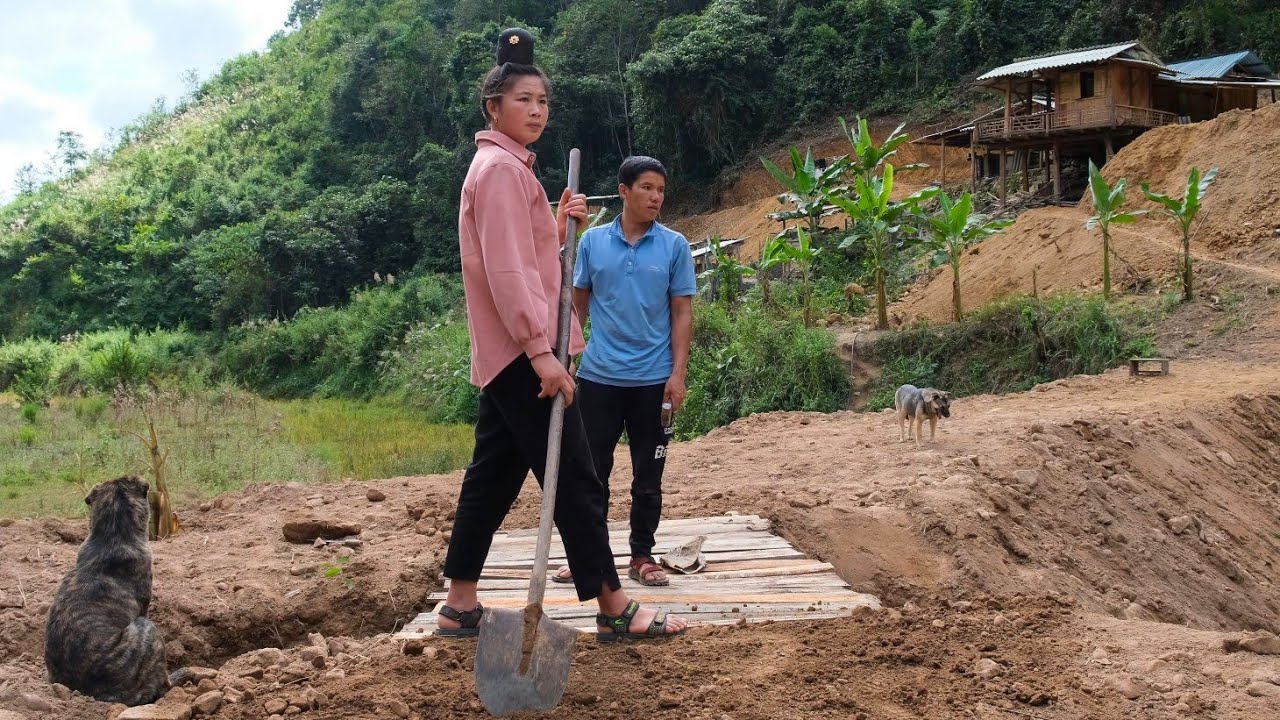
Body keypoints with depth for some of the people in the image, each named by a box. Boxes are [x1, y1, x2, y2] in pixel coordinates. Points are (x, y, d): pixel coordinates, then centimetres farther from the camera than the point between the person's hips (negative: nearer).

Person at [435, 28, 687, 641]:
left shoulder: (505, 166, 19)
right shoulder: (502, 167, -13)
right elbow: (506, 268, -22)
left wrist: (558, 224, 6)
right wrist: (541, 350, -26)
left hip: (505, 353, 10)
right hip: (520, 350, -10)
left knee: (493, 476, 11)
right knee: (574, 477, -7)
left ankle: (460, 604, 16)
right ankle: (614, 608, -2)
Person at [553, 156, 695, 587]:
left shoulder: (675, 246, 0)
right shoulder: (593, 241, 3)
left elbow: (682, 313, 1)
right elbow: (578, 303, 9)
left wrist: (678, 373, -6)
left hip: (653, 380, -1)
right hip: (598, 375, 1)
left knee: (648, 476, 8)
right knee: (592, 471, 7)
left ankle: (642, 556, 20)